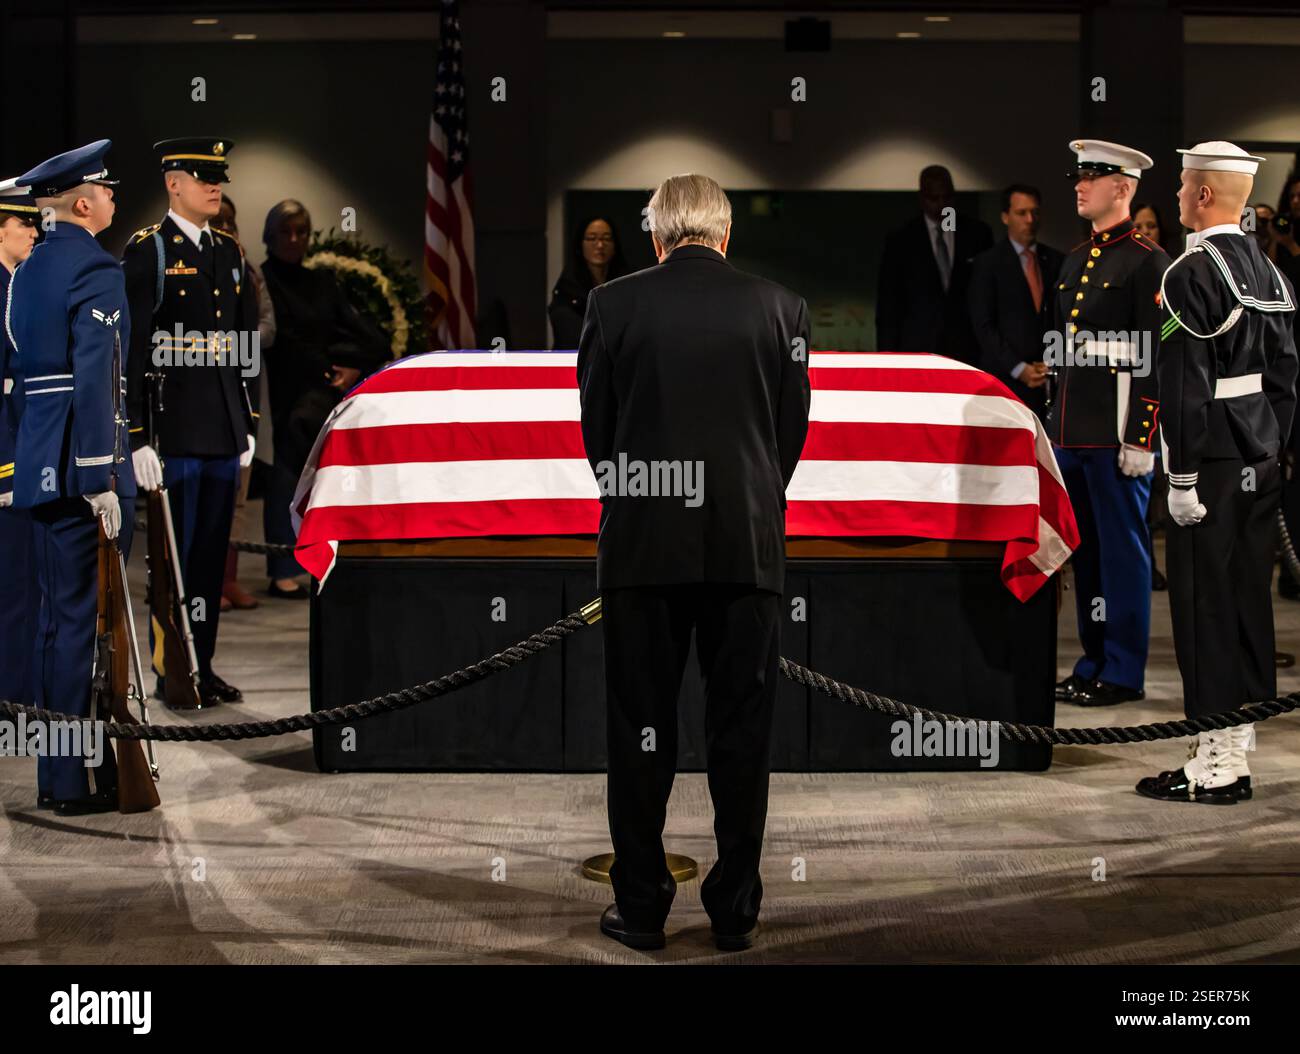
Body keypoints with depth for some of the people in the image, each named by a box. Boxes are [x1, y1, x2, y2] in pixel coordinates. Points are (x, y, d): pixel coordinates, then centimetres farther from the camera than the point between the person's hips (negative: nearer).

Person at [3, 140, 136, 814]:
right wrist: (100, 480, -21)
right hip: (79, 466, -9)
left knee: (56, 617, 14)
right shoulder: (95, 270, -12)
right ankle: (79, 782, 1)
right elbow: (95, 379, -21)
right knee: (85, 620, -4)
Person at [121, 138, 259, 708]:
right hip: (175, 430, -6)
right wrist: (139, 437, -15)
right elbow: (131, 350, -10)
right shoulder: (147, 251, -6)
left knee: (213, 549, 10)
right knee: (176, 550, -1)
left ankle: (202, 665, 18)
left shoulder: (230, 251, 14)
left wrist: (248, 424, 14)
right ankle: (170, 672, 8)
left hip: (224, 428, 6)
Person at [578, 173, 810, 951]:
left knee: (641, 729, 7)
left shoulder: (613, 304, -1)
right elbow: (794, 428, 6)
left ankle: (641, 907, 11)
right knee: (742, 729, 7)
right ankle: (735, 909, 12)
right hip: (748, 543, 1)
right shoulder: (779, 307, 2)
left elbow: (595, 427, 5)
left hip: (644, 542, 0)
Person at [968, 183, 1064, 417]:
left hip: (1050, 379, 3)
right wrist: (1018, 369, -12)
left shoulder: (1055, 261, 12)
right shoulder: (987, 263, 1)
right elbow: (984, 326, -5)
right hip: (1006, 379, -3)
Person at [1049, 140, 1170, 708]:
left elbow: (1156, 358, -13)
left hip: (1116, 431, -8)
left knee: (1123, 550, -1)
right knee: (1085, 550, 13)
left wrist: (1140, 438, -17)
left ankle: (1125, 672, 6)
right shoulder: (1075, 260, 17)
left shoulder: (1147, 261, -8)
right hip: (1071, 431, 8)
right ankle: (1094, 661, 22)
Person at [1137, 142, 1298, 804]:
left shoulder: (1191, 275, -15)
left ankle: (1215, 768, 0)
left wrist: (1182, 477, -16)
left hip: (1212, 468, -8)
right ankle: (1237, 751, 20)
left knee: (1206, 610, -3)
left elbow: (1187, 385, -19)